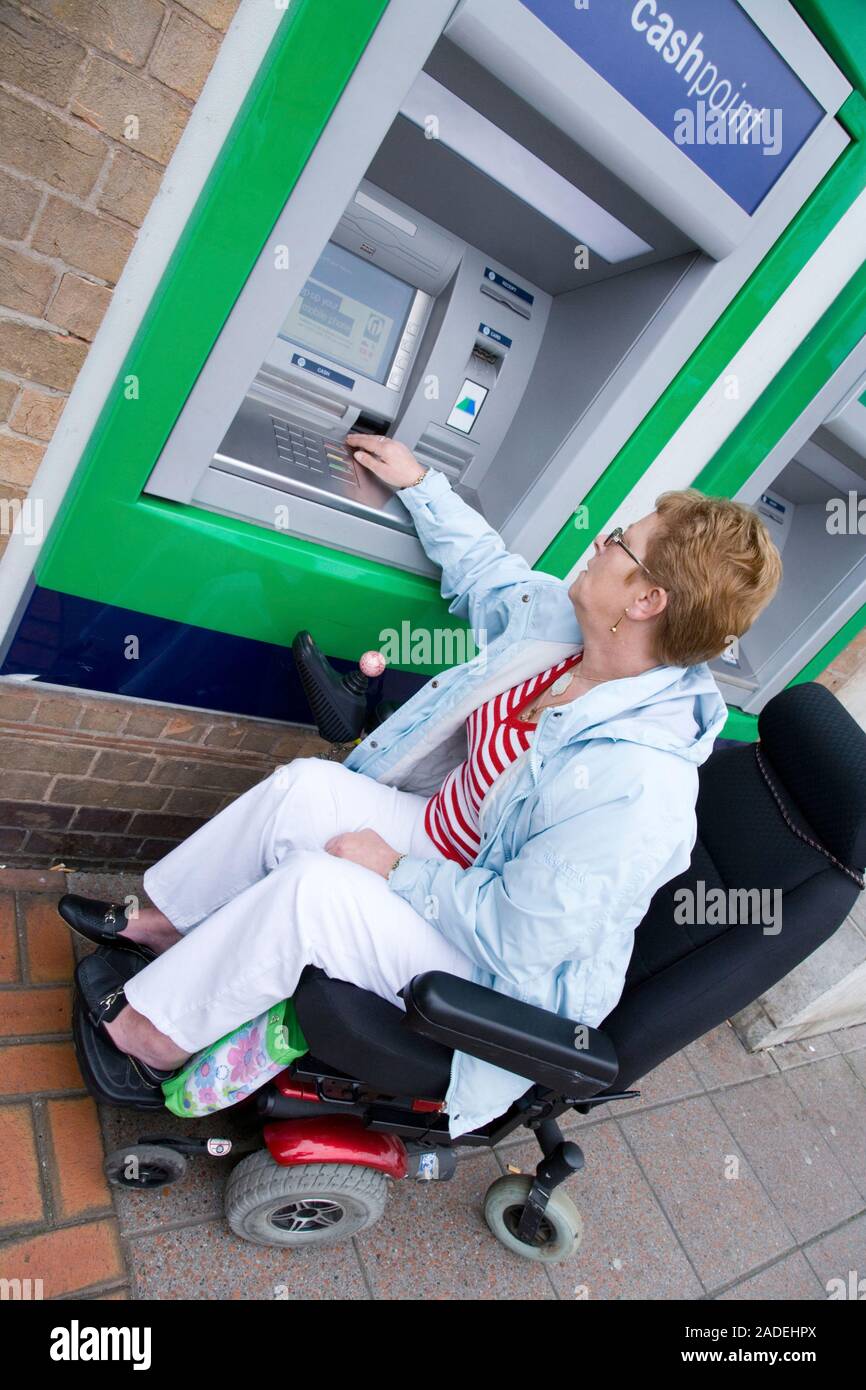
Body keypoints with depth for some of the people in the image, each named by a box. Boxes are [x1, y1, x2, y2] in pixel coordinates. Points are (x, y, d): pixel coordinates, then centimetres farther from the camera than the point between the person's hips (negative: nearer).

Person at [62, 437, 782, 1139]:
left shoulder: (639, 789, -34)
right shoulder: (558, 618, -10)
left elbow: (517, 930, -29)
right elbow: (483, 564, 11)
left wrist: (397, 869, -20)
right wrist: (420, 483, 17)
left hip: (502, 973, -7)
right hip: (450, 842, 8)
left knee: (310, 885, -26)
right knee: (305, 785, -10)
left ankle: (156, 1036, 1)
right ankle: (164, 925, 15)